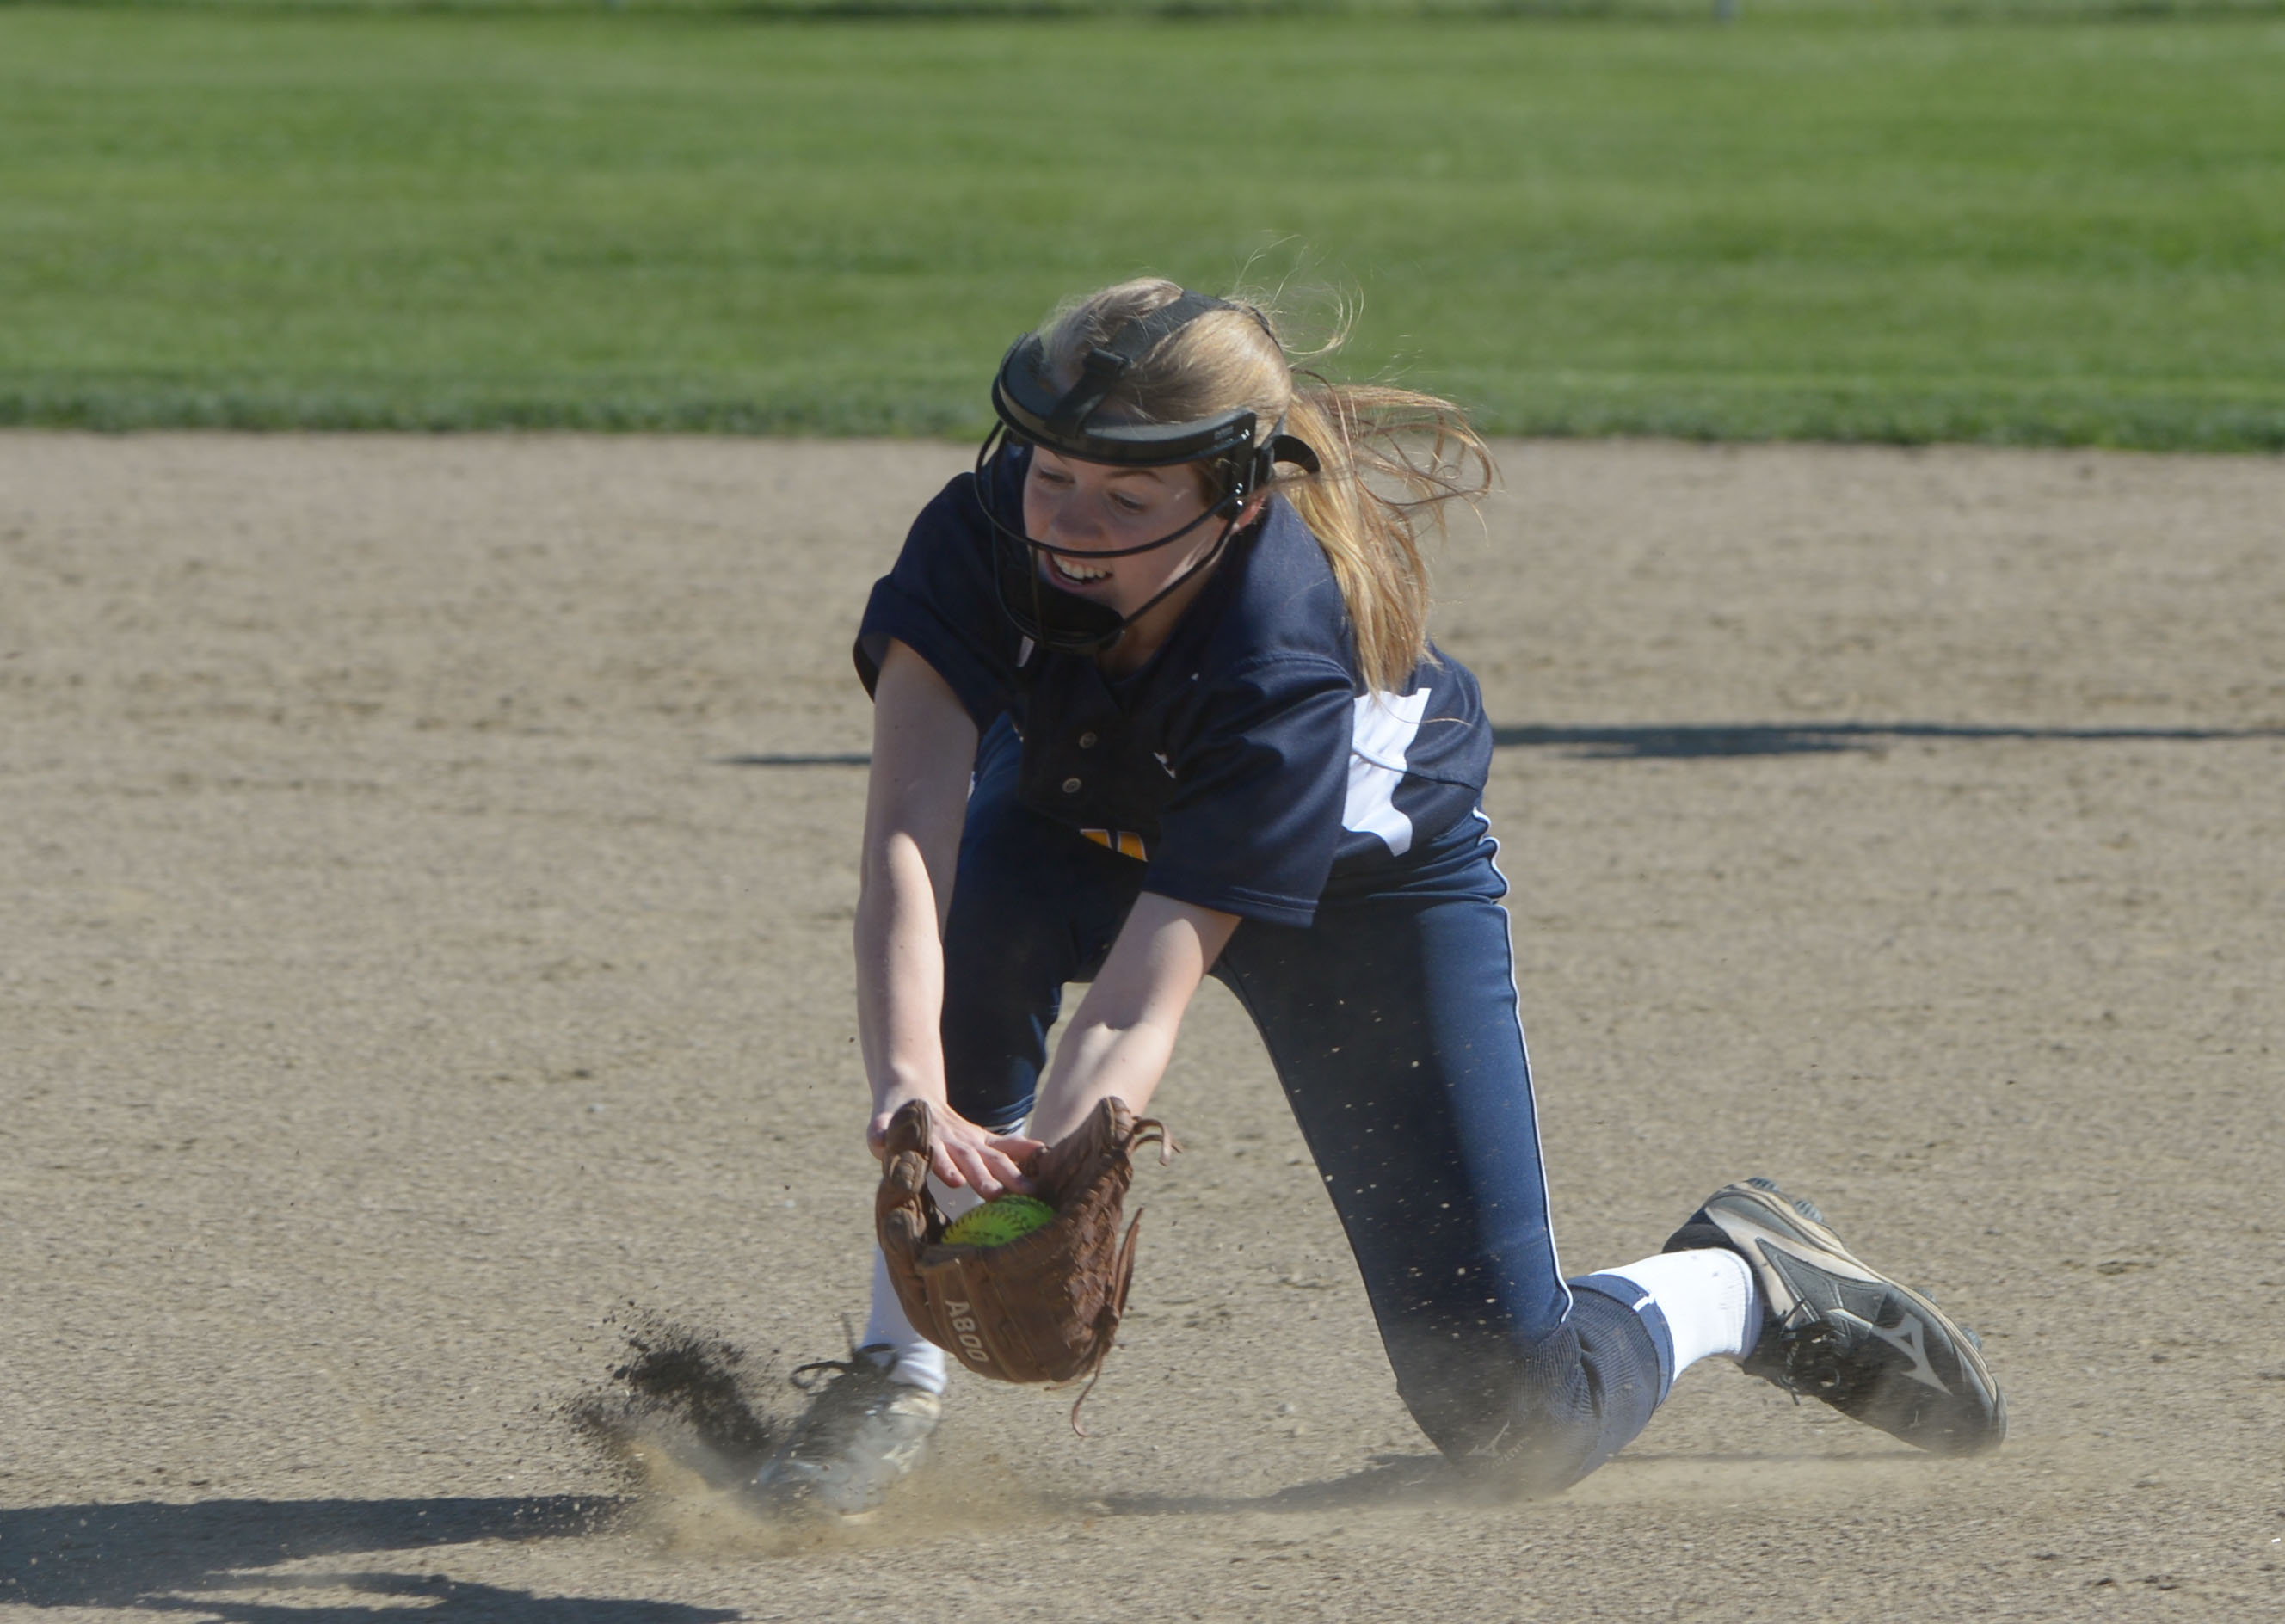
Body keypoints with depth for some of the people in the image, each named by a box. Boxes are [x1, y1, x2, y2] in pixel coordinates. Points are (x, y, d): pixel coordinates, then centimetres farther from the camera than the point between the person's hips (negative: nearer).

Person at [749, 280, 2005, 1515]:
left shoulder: (1289, 663, -42)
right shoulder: (987, 535, -34)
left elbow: (1147, 997, -48)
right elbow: (907, 838, -46)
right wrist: (910, 1093, -63)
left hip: (1373, 888, -3)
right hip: (1091, 835, 3)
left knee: (1516, 1426, -6)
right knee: (984, 899, -37)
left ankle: (1737, 1284, 28)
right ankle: (900, 1378, -22)